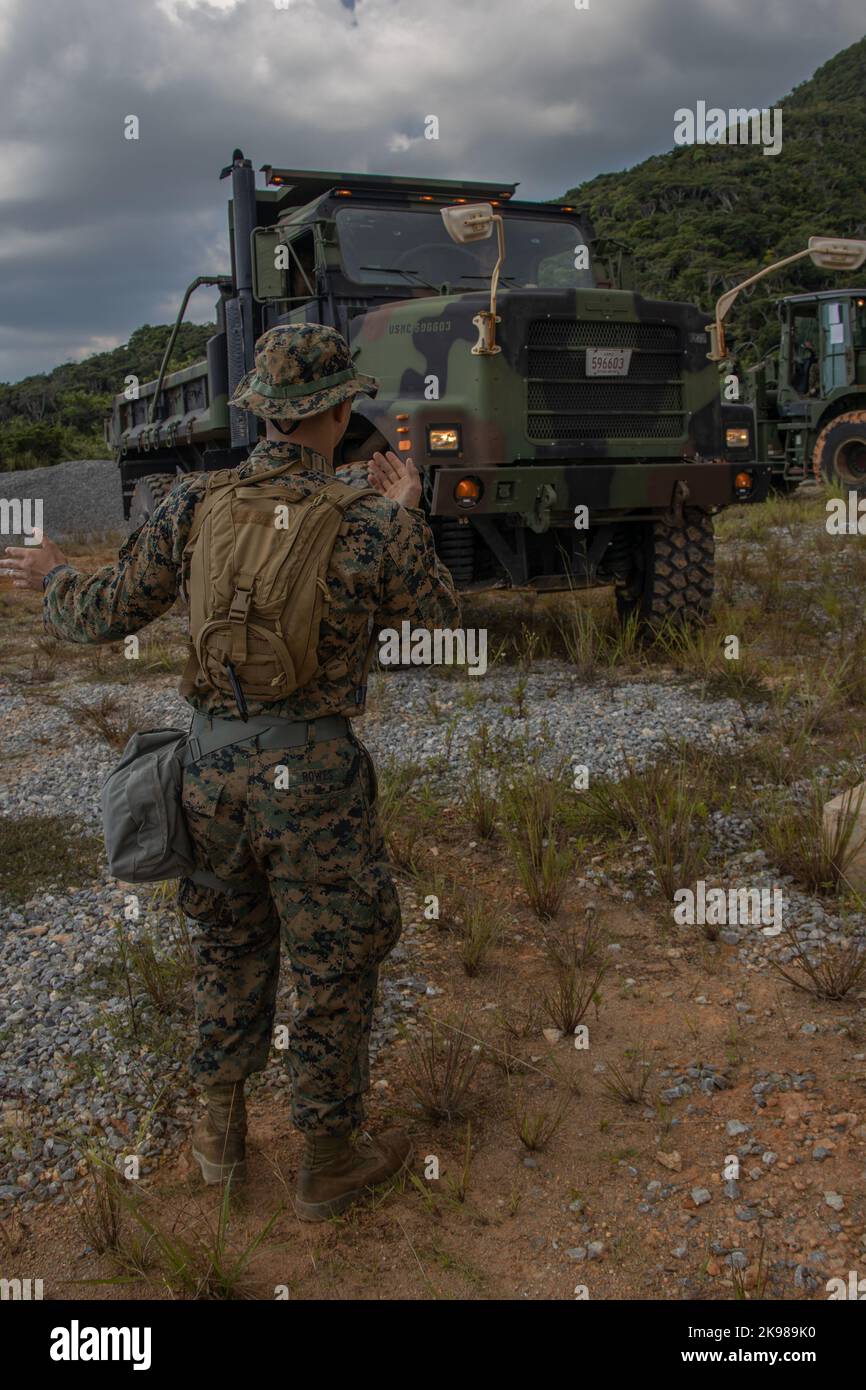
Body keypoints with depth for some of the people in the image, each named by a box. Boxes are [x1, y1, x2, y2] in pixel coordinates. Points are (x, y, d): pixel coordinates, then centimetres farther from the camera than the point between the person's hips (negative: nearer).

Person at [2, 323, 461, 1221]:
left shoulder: (194, 503, -4)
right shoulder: (378, 525, -12)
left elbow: (103, 615, 4)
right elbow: (448, 635, 2)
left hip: (213, 766, 4)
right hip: (314, 777, -4)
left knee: (229, 946, 24)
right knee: (335, 965, 13)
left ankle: (221, 1132, 40)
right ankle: (327, 1164, 29)